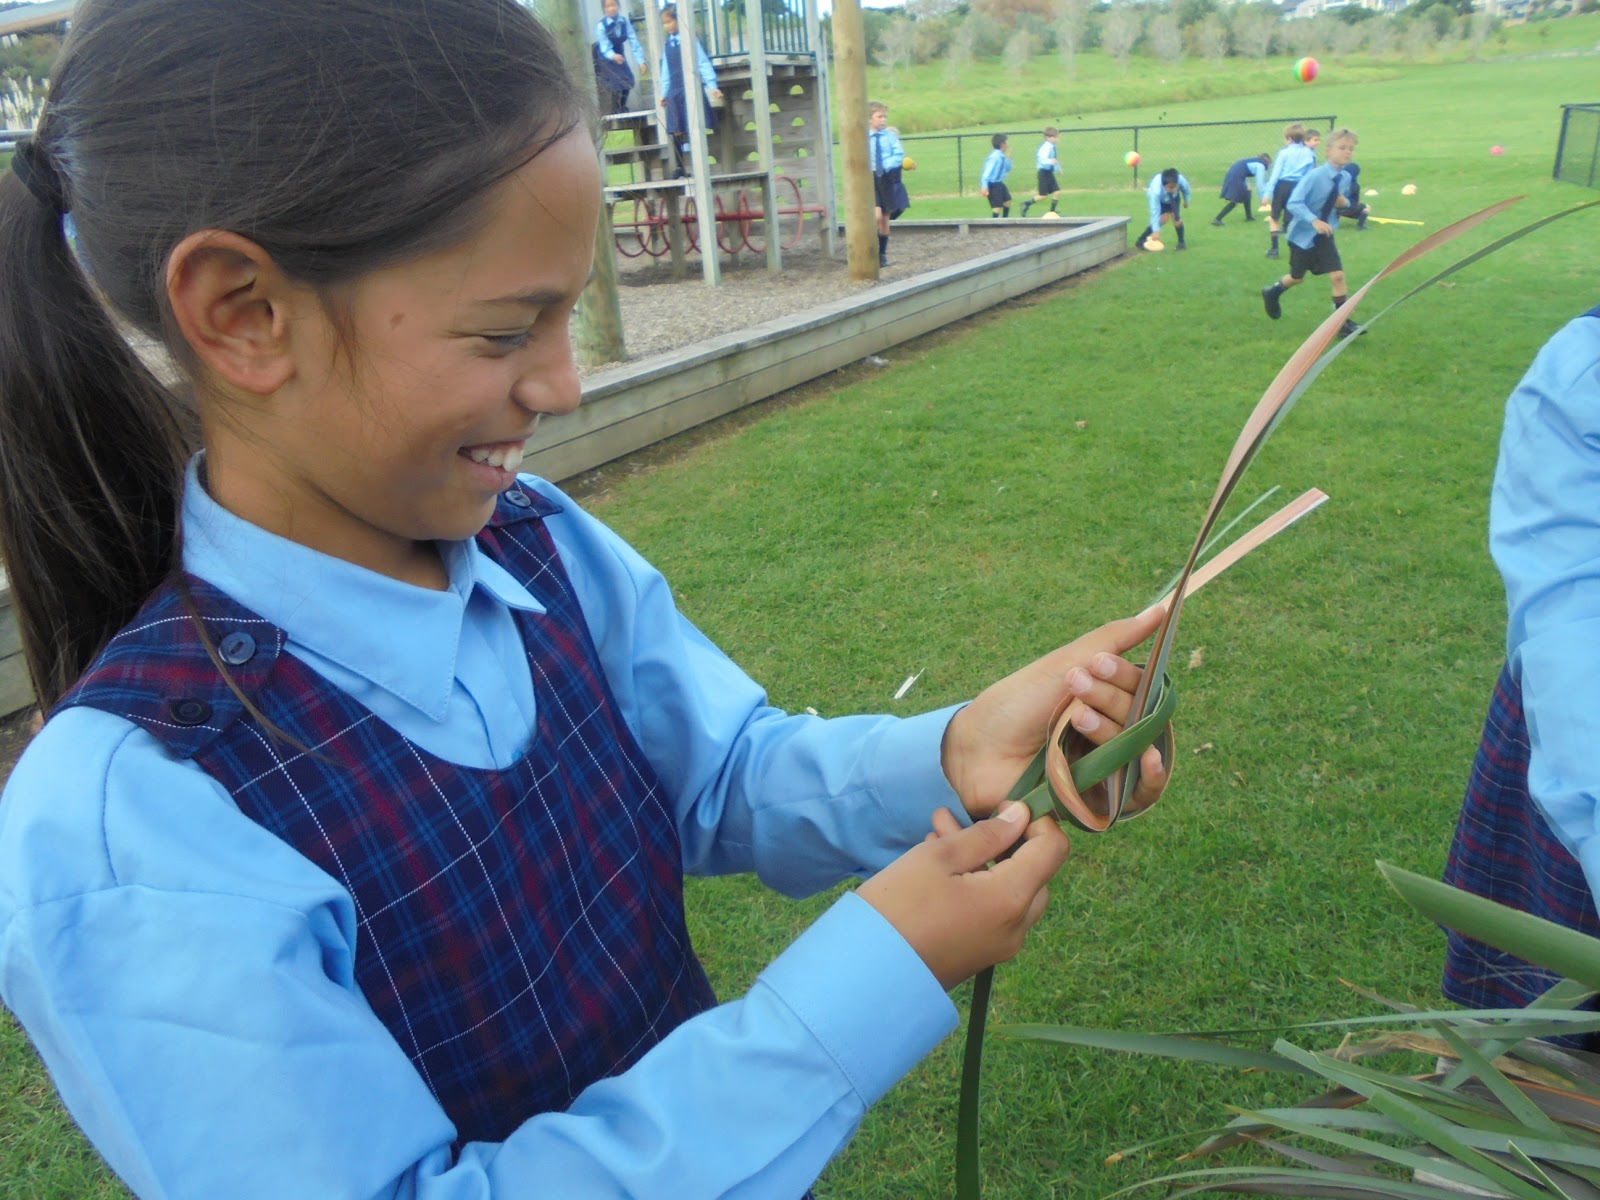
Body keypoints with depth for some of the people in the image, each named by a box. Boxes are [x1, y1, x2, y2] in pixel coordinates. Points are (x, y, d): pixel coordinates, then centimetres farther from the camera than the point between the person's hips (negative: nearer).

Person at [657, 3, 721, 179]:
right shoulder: (667, 45, 11)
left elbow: (703, 63, -5)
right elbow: (666, 71, 17)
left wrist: (712, 86, -12)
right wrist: (664, 93, 18)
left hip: (692, 90, -4)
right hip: (675, 93, 4)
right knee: (676, 132, 2)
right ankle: (681, 167, 10)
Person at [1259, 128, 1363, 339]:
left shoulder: (1345, 178, -4)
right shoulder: (1315, 176, -23)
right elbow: (1294, 203, -28)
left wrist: (1345, 203, -11)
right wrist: (1314, 221, -39)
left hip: (1324, 236, 4)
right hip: (1303, 234, -4)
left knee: (1338, 276, -5)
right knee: (1297, 278, 12)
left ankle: (1343, 322, 2)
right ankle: (1273, 292, 44)